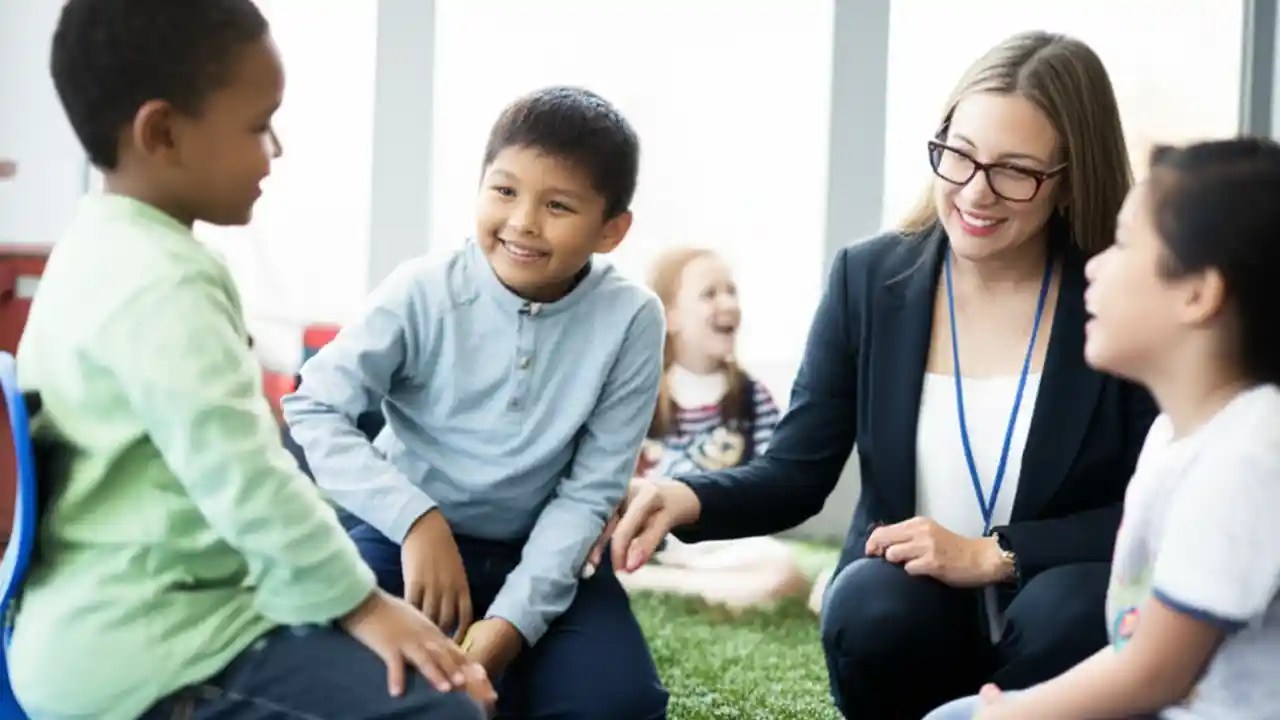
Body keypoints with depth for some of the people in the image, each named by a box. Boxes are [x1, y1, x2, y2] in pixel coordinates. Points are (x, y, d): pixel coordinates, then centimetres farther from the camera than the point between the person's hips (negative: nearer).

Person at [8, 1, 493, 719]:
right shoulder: (164, 285, -20)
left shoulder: (103, 249, 13)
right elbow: (245, 479, -25)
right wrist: (361, 603, -16)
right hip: (140, 650, -11)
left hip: (98, 626, 11)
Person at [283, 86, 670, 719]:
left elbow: (588, 492, -13)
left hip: (539, 552, 1)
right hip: (409, 533, -1)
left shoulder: (629, 320, -15)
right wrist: (417, 520, -30)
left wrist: (515, 619, -24)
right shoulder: (424, 293, -16)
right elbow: (314, 411, -18)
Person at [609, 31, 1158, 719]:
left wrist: (990, 555, -18)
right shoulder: (868, 278, -3)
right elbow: (795, 473, -2)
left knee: (1071, 609, -35)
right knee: (869, 605, -32)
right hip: (912, 617, 2)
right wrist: (687, 498, -23)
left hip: (1059, 623, -1)